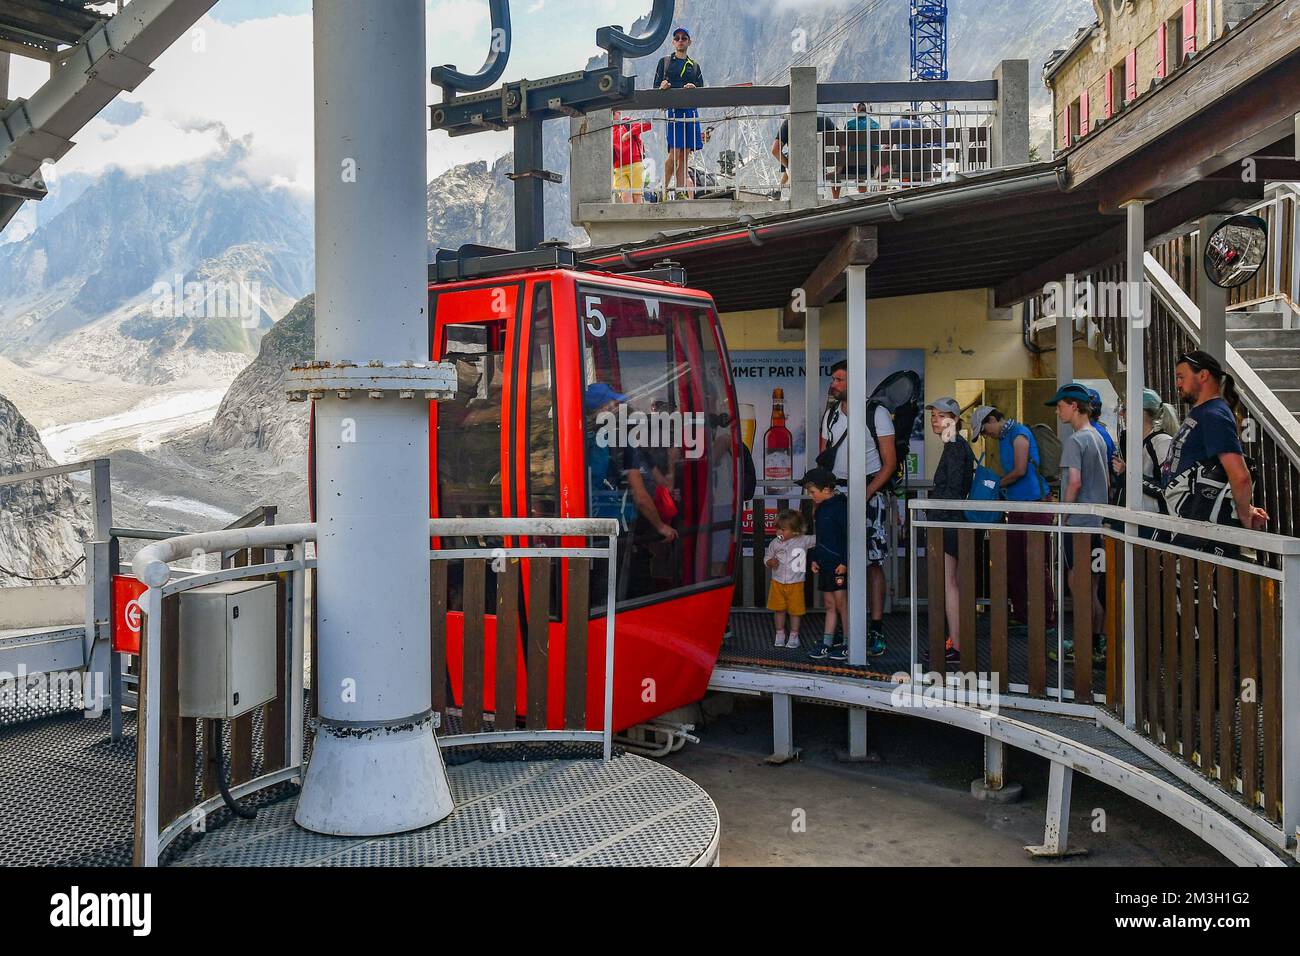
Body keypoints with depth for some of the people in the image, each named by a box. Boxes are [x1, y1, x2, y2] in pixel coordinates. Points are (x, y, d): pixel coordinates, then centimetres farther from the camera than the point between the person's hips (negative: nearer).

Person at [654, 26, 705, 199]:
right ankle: (663, 190, -9)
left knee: (684, 156, 1)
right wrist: (662, 87, -14)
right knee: (674, 153, -16)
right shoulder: (665, 62, 14)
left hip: (690, 111, 3)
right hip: (671, 109, -3)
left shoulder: (694, 66, 20)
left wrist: (694, 88, -9)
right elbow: (655, 89, 9)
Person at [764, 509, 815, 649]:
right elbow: (767, 558, 5)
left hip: (795, 584, -2)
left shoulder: (803, 541, -8)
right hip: (777, 583, 2)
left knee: (795, 610, 7)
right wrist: (771, 562, -15)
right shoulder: (775, 543, -2)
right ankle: (780, 634, 25)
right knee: (779, 609, 10)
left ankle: (794, 636, 21)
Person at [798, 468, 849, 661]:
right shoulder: (820, 509, 15)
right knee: (829, 605, 11)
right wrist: (814, 559, 14)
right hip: (825, 565, 9)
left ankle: (848, 645, 3)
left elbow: (849, 536, -16)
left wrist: (845, 562, -18)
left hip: (839, 565, -9)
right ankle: (826, 644, 14)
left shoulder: (839, 507, -13)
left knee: (841, 603, -4)